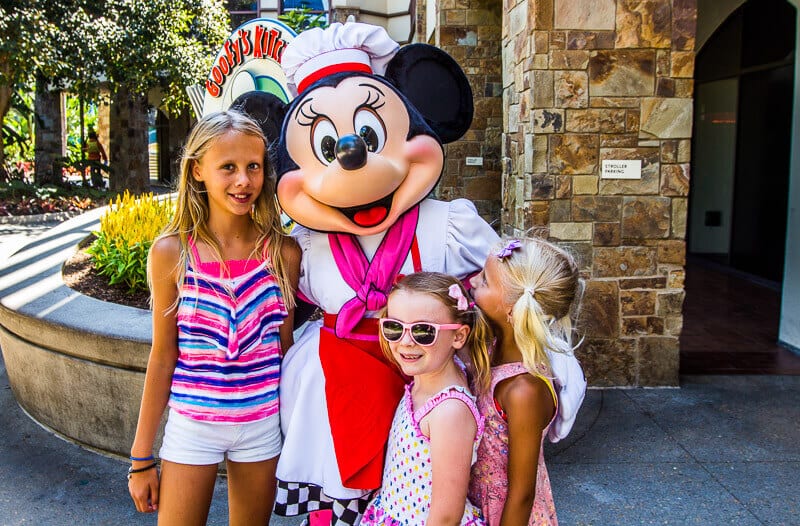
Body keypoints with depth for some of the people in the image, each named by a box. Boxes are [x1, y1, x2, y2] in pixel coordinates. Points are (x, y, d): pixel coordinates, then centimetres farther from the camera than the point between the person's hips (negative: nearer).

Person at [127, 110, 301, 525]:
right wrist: (141, 457, 1)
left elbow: (284, 347, 3)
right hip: (191, 424, -1)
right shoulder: (171, 253, -9)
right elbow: (163, 356, -3)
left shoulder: (284, 253, -6)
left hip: (263, 424, 2)